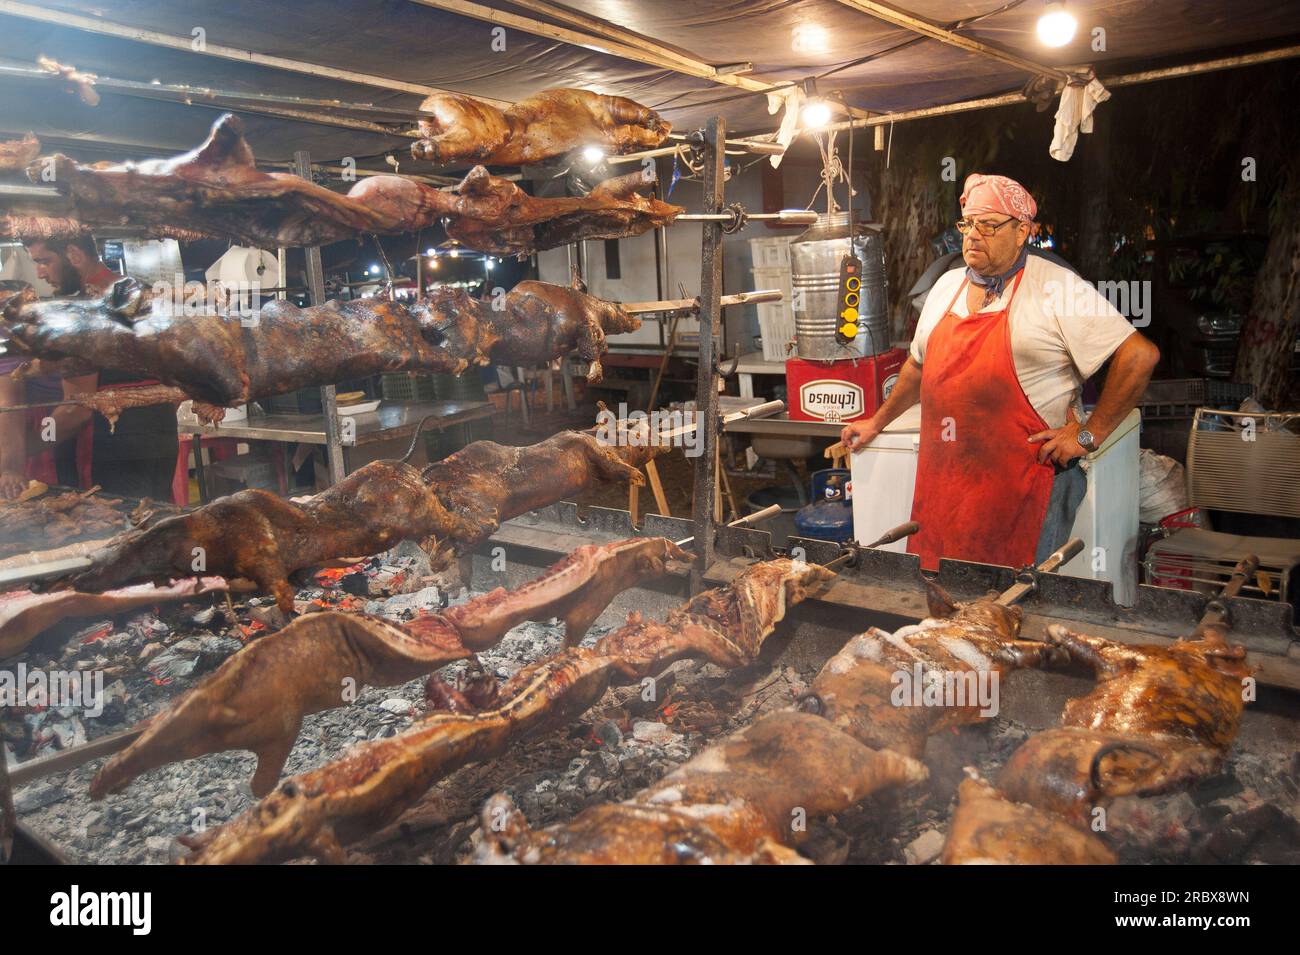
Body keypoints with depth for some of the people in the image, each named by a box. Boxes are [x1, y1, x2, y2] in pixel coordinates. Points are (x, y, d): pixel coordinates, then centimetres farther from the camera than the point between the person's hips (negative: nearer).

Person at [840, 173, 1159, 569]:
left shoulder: (1058, 289, -8)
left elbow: (1139, 355, -11)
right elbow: (919, 364, 25)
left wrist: (1088, 435, -10)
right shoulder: (947, 287, 12)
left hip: (1021, 487, -5)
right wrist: (877, 423, 28)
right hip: (940, 484, 6)